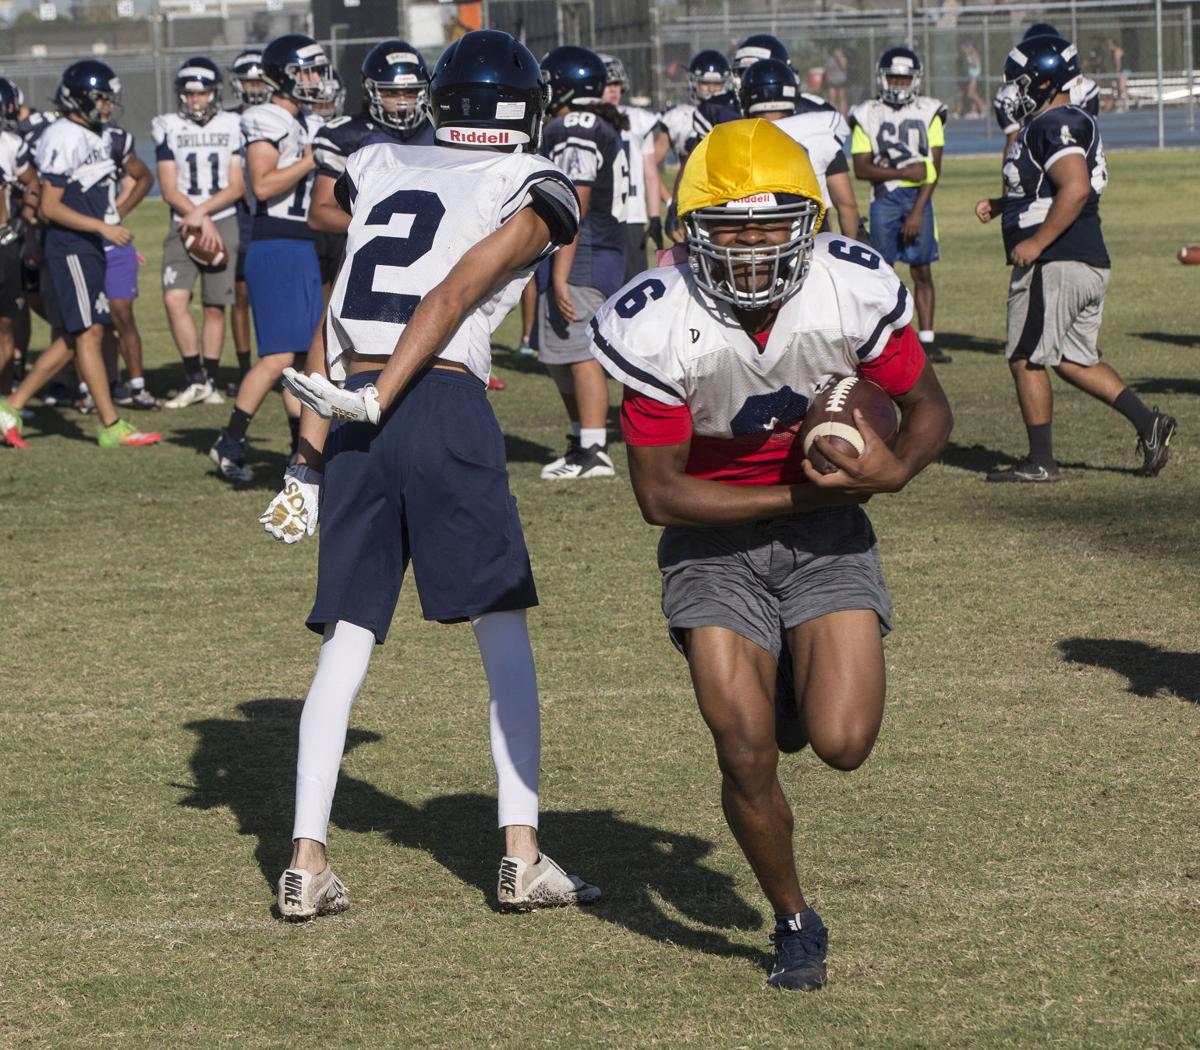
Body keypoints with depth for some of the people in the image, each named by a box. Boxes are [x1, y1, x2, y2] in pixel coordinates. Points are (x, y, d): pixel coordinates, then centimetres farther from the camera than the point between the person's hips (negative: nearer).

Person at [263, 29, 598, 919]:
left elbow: (344, 319, 14)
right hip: (445, 405, -4)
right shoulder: (532, 193, 6)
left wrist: (315, 454, 16)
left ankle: (307, 861, 1)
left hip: (355, 419, 4)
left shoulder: (377, 169, 18)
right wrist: (375, 402, -15)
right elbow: (457, 294, -10)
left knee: (347, 638, 7)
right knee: (505, 633, 6)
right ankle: (522, 854, 3)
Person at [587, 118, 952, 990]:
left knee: (842, 743, -14)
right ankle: (794, 924, 18)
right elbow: (659, 494, -16)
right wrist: (798, 496, -21)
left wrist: (895, 471, -24)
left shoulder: (855, 292, -17)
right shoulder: (660, 326, -21)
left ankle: (795, 688, 25)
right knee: (747, 757, -9)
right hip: (716, 541, -1)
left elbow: (929, 409, -2)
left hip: (828, 534, 1)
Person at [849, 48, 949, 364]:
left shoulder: (929, 113, 3)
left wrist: (918, 211, -10)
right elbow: (861, 168, -3)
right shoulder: (867, 116, 3)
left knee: (923, 272, 3)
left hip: (919, 198, 1)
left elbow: (933, 169, -1)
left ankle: (927, 340, 7)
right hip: (884, 199, -1)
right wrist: (903, 173, -14)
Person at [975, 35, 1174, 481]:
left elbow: (1076, 189, -28)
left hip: (1055, 264, -10)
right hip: (1090, 262, 10)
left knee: (1026, 359, 0)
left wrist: (1035, 243, -24)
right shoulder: (1074, 123, 17)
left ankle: (1040, 461, 6)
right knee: (1073, 359, 17)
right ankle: (1147, 422, 9)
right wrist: (1000, 205, 19)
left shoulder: (1052, 127, -16)